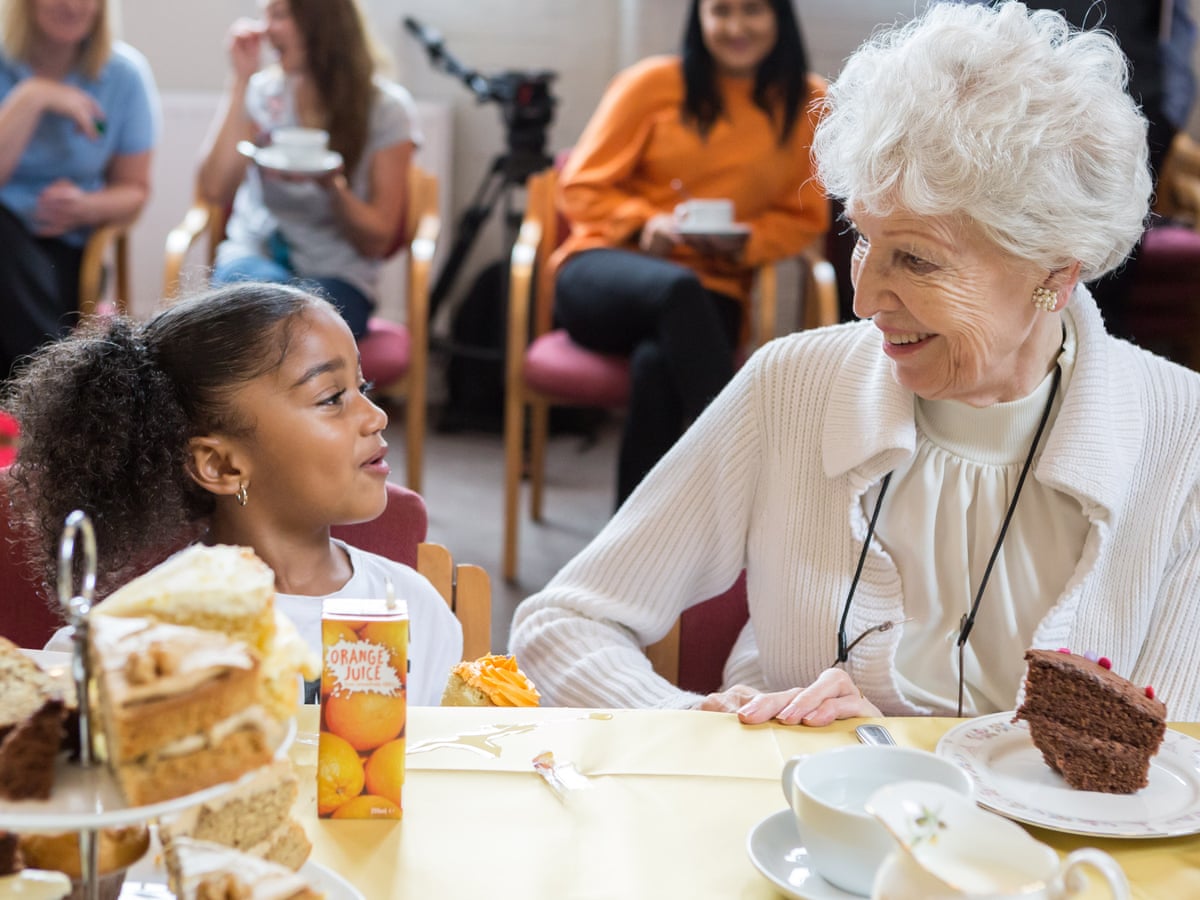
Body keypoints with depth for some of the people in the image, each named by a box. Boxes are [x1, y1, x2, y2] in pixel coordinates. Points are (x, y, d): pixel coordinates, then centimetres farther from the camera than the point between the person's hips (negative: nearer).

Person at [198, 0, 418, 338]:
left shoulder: (387, 107, -1)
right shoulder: (262, 91, 6)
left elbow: (377, 240, -1)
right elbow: (215, 190, -8)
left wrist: (331, 185, -22)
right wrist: (241, 81, -6)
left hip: (335, 275, -1)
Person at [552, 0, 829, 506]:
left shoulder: (808, 103, 7)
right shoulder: (652, 83, 3)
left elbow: (803, 217, 15)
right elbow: (581, 187, 6)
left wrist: (746, 244, -6)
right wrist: (643, 222, -14)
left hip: (712, 289, 1)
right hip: (606, 265, -1)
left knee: (658, 364, -36)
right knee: (677, 286, -39)